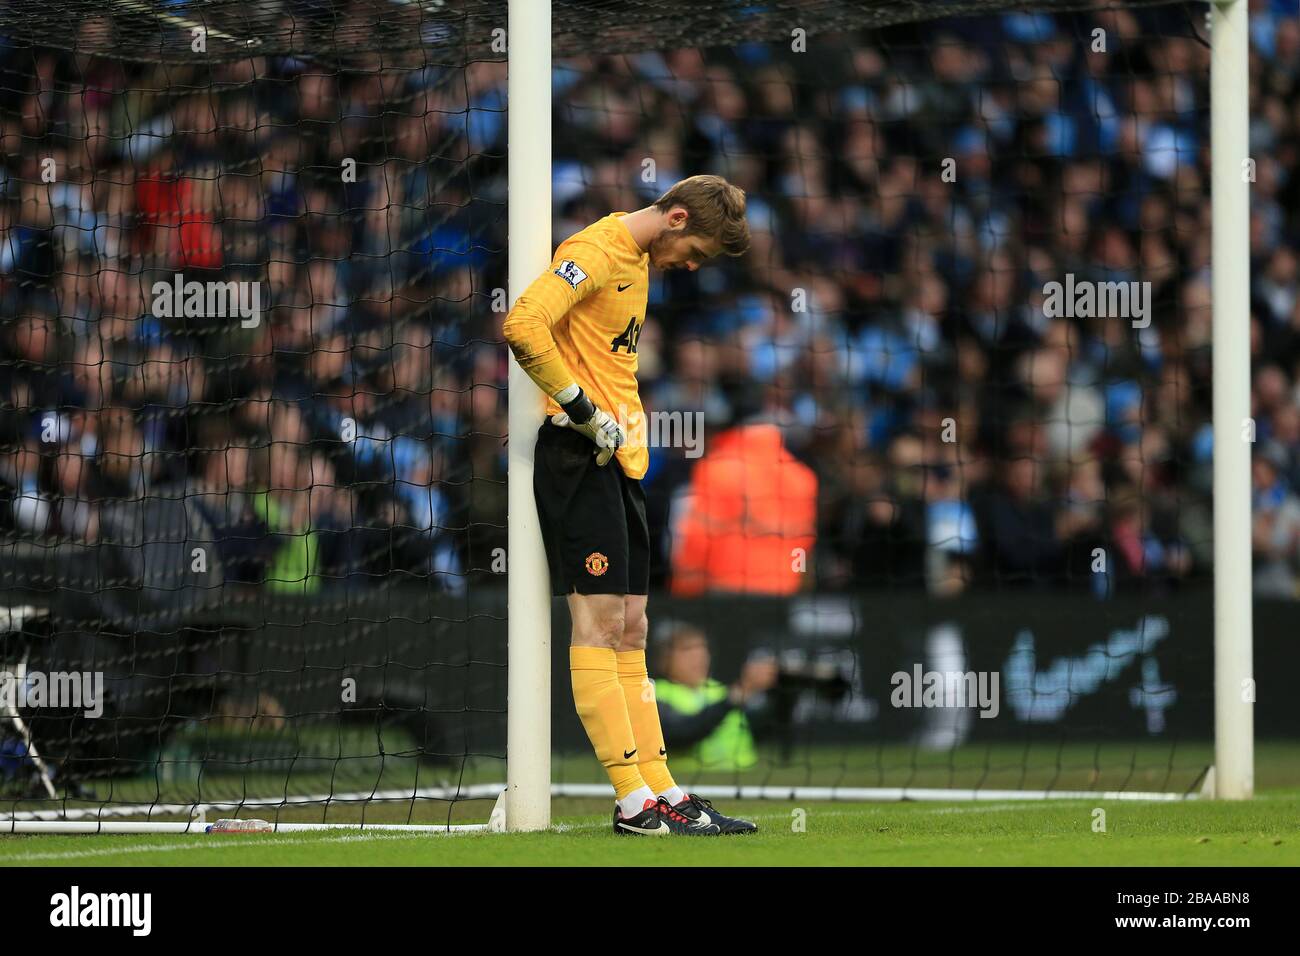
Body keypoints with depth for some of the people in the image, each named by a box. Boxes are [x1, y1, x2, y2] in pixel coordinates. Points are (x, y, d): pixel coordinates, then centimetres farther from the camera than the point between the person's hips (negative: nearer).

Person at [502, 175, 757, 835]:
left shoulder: (640, 260, 19)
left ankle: (662, 793, 10)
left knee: (629, 633, 9)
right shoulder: (597, 251, -12)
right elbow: (523, 326, -25)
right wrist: (583, 409, -19)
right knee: (599, 626, -9)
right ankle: (634, 802, -11)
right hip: (577, 457, -10)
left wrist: (628, 422, 12)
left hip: (619, 460, 10)